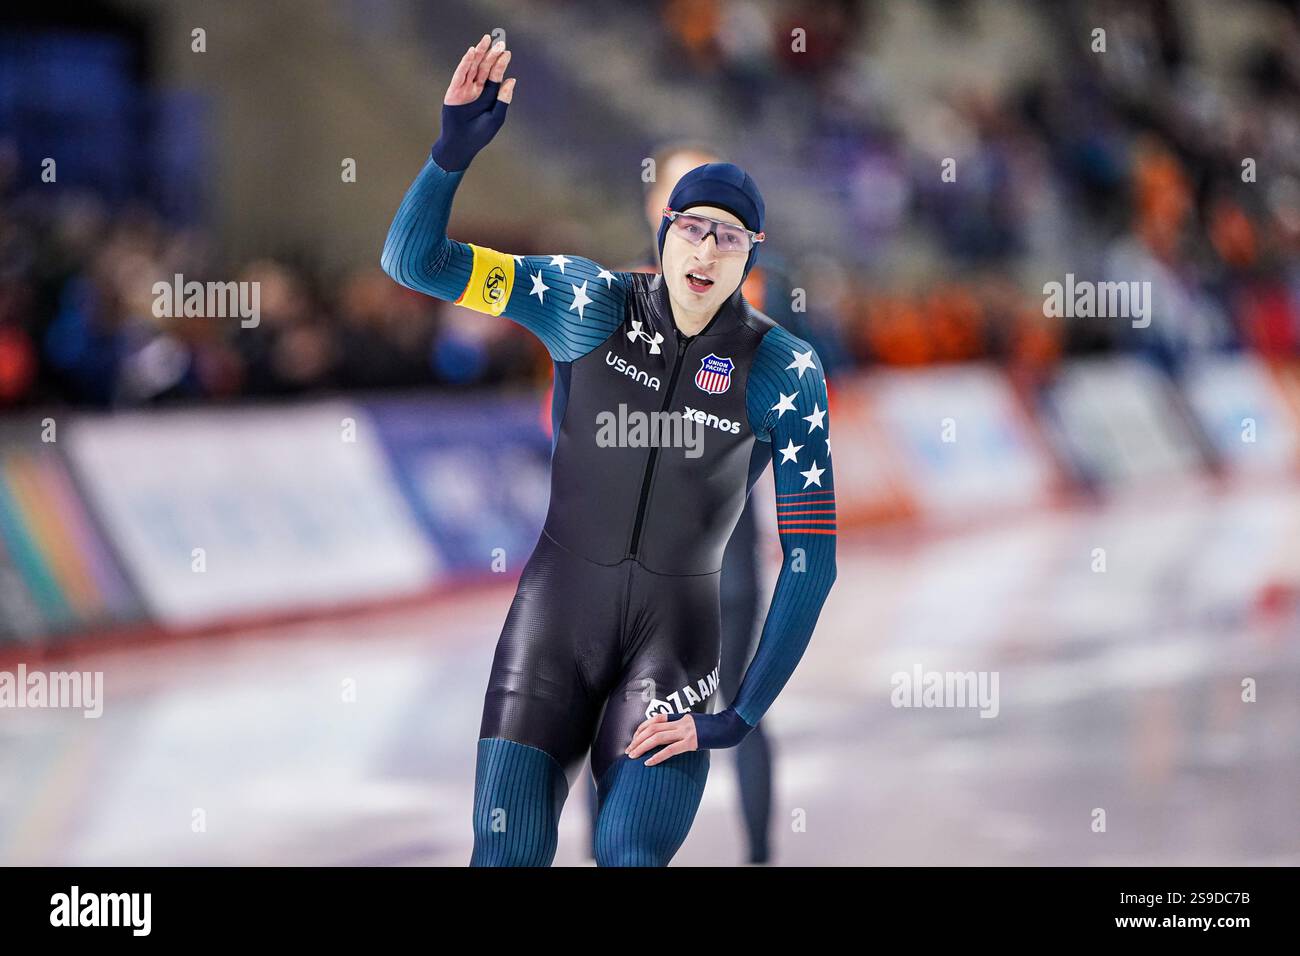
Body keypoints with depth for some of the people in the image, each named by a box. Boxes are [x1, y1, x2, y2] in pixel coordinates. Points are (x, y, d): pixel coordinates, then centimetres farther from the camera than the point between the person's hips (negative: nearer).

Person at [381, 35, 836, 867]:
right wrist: (455, 148, -26)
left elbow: (811, 560, -8)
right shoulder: (590, 305, -5)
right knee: (507, 854, -8)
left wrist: (742, 718, -13)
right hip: (555, 618, 1)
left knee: (632, 857, -19)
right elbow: (412, 261, -8)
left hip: (674, 636, -1)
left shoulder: (783, 374, -8)